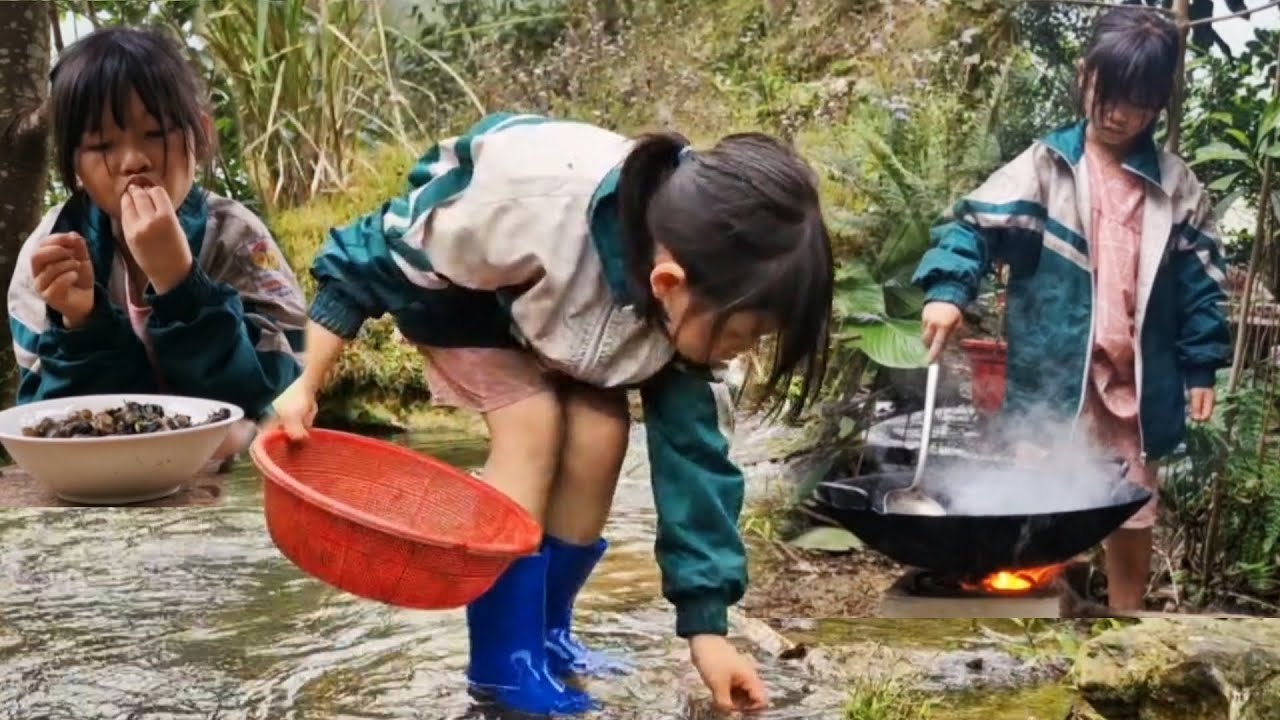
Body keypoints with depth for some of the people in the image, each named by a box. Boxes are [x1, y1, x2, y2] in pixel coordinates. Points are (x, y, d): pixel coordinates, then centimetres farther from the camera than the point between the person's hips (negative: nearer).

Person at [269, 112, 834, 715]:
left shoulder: (688, 296, -26)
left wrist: (707, 626, -17)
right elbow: (377, 259, -28)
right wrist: (306, 387, -23)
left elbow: (693, 452, -19)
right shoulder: (528, 206, -45)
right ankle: (505, 659, -9)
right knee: (533, 421, -22)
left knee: (600, 432, -12)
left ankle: (547, 632, 8)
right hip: (446, 274, -4)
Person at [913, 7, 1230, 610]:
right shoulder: (1044, 166, -2)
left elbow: (1200, 282, 6)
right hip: (1052, 377, -2)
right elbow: (975, 225, -11)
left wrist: (1201, 368, 1)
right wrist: (946, 289, -29)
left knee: (1133, 517, 15)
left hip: (1137, 382, 2)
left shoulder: (1176, 186, 4)